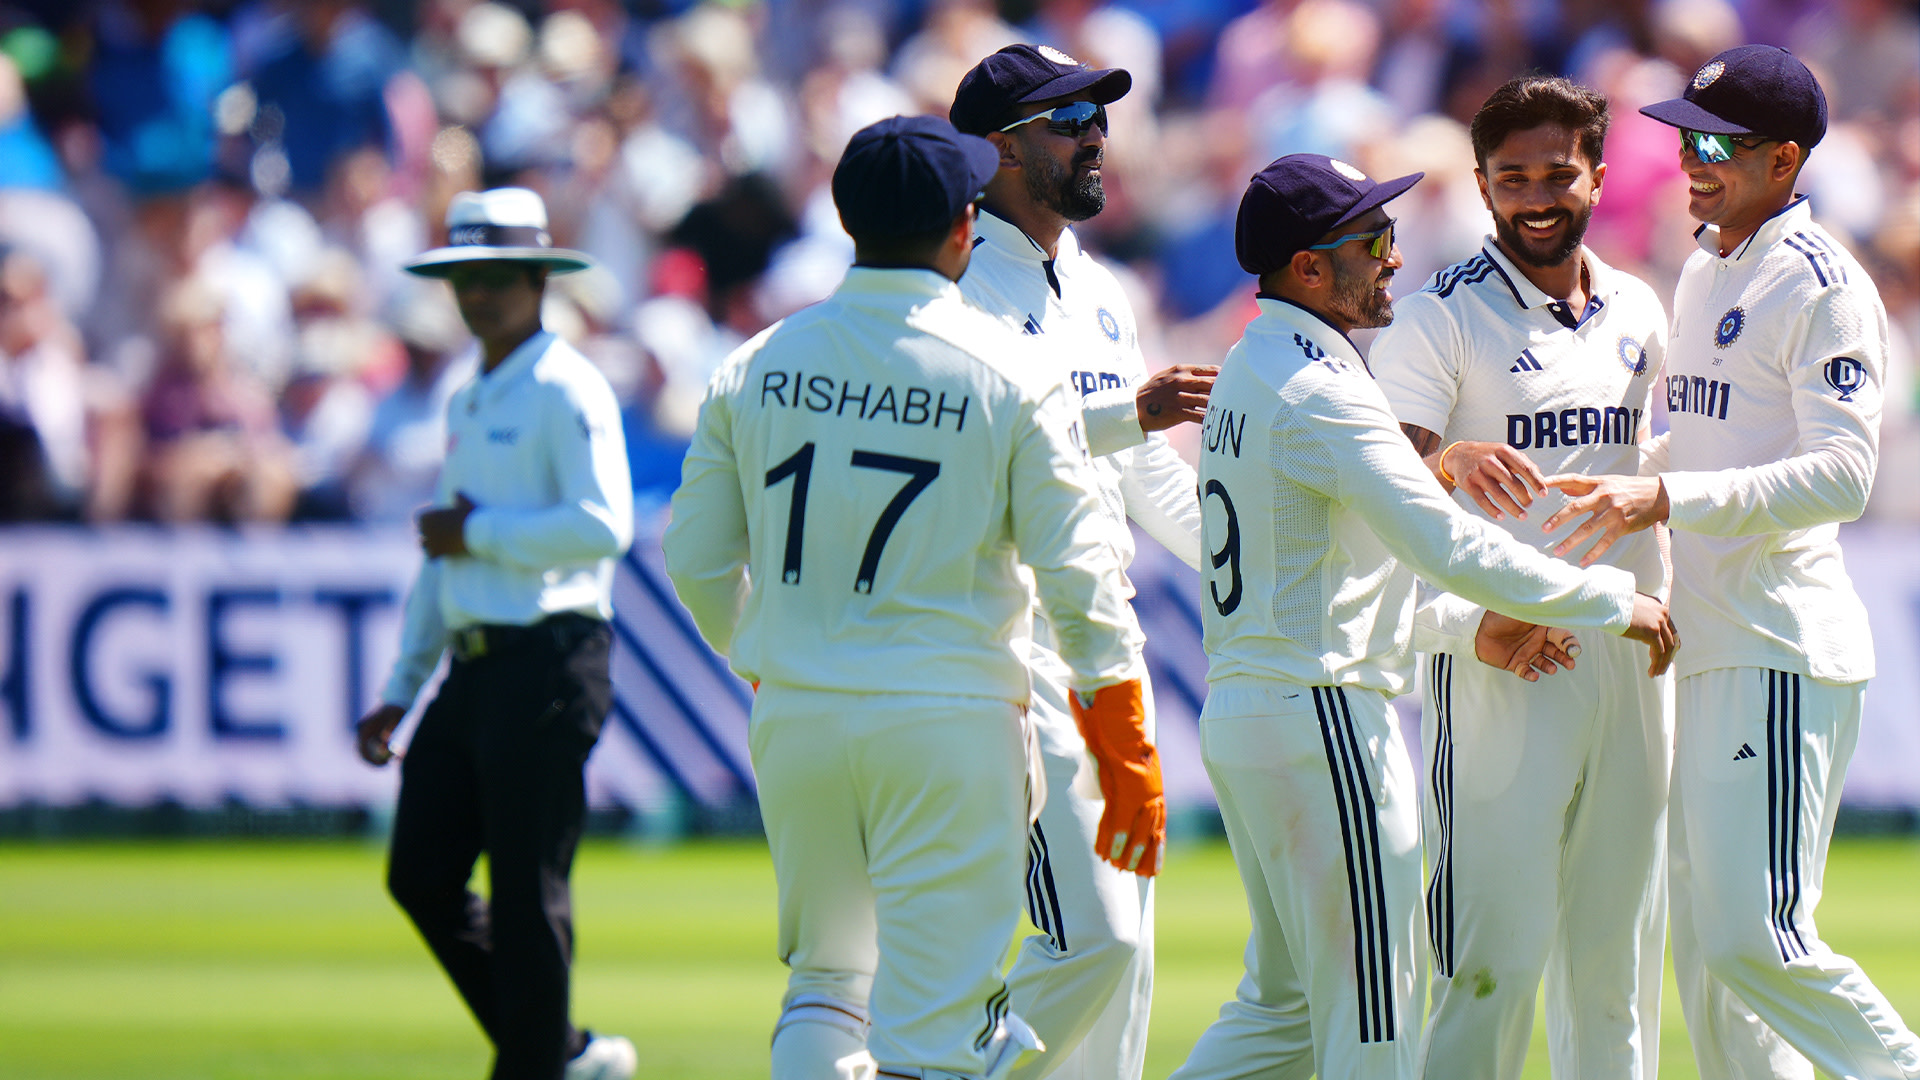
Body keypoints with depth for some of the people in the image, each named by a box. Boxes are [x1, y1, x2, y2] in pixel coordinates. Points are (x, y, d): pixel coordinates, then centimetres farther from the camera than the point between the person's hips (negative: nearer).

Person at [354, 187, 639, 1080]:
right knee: (422, 875, 5)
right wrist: (398, 695, 24)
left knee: (527, 890, -6)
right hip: (472, 668, 9)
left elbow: (604, 525, -20)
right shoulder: (467, 402, 21)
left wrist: (478, 532, -11)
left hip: (549, 661, -9)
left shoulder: (567, 390, -7)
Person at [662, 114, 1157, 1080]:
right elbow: (1075, 573, -7)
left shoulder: (757, 366, 3)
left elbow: (694, 559, 7)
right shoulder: (1011, 373, -6)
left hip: (792, 714, 4)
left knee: (826, 978, 19)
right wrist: (1128, 753, -2)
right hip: (949, 721, -4)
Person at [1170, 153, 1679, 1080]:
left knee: (1284, 1003, 16)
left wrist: (1473, 628, 17)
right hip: (1323, 717, -10)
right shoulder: (1318, 387, -16)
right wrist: (1613, 600, -15)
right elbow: (1446, 544, -23)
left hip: (1236, 716, 10)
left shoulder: (1246, 376, 16)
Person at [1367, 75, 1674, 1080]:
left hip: (1628, 653, 6)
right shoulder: (1441, 315, -4)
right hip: (1494, 657, -6)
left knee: (1619, 954, 9)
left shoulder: (1638, 312, 14)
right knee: (1499, 955, -12)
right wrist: (1450, 461, -37)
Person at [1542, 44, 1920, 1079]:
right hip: (1708, 644, 9)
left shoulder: (1823, 288, -12)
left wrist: (1665, 497, -30)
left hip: (1785, 653, -9)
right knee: (1704, 946, 9)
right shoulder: (1706, 268, 17)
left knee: (1754, 939, -15)